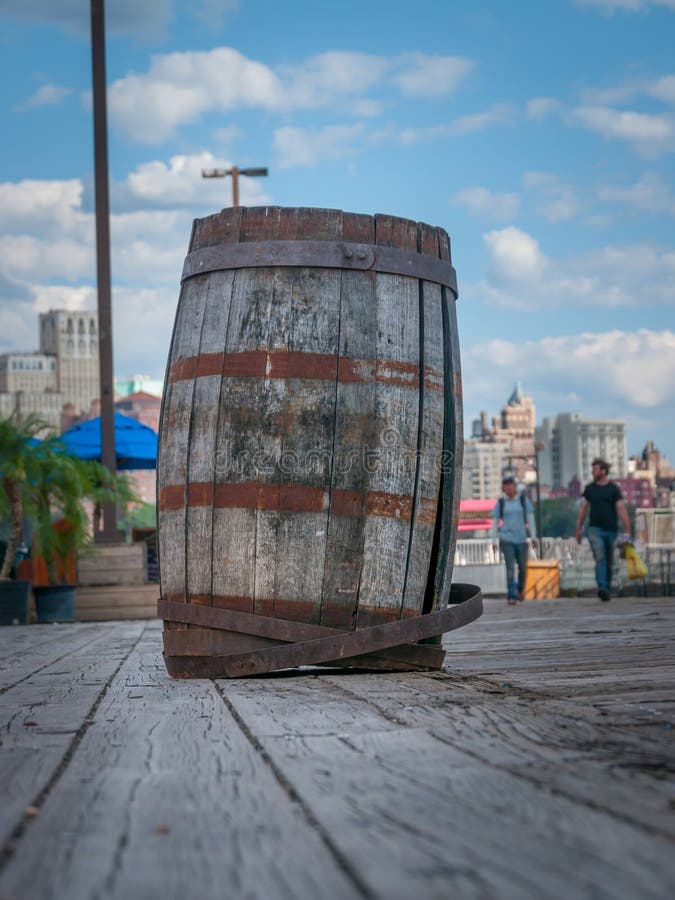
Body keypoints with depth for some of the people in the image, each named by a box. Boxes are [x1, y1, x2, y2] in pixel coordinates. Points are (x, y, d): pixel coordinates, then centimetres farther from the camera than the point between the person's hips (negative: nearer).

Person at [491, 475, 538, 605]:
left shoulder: (523, 500, 6)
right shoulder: (500, 503, 6)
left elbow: (530, 518, 4)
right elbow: (495, 521, 8)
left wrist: (533, 536, -3)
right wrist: (494, 540, 2)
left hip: (521, 539, 1)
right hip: (506, 539, -1)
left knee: (523, 567, 6)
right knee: (510, 567, -10)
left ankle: (520, 588, 35)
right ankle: (511, 596, -8)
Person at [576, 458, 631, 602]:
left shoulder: (614, 489, -1)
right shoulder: (589, 488, 7)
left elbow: (622, 510, -6)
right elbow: (583, 508, 14)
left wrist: (627, 531, -13)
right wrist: (579, 529, 13)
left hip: (612, 530, 0)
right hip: (595, 529, 0)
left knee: (609, 563, 8)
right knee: (600, 559, -17)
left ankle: (608, 590, 20)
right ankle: (602, 588, -27)